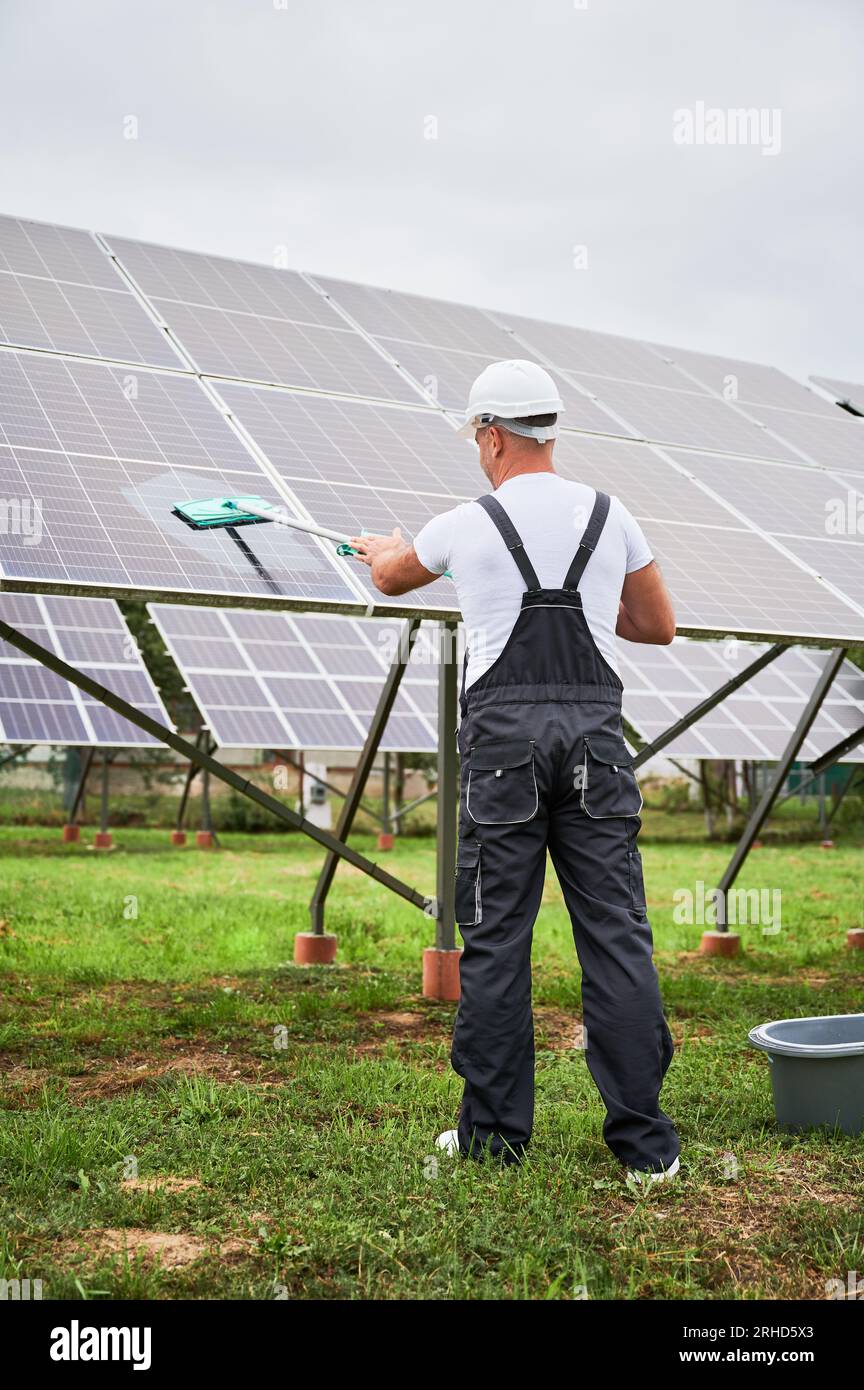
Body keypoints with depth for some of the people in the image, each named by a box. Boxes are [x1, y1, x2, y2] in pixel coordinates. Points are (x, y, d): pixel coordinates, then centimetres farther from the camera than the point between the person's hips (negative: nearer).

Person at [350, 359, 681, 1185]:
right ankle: (643, 1141, 6)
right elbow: (660, 626, 19)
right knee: (616, 933, 3)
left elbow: (391, 580, 25)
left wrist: (380, 552, 49)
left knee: (496, 939, 5)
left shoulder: (466, 525, 4)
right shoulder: (610, 516, 9)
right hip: (594, 729, 2)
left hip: (504, 732, -2)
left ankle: (493, 1133, 12)